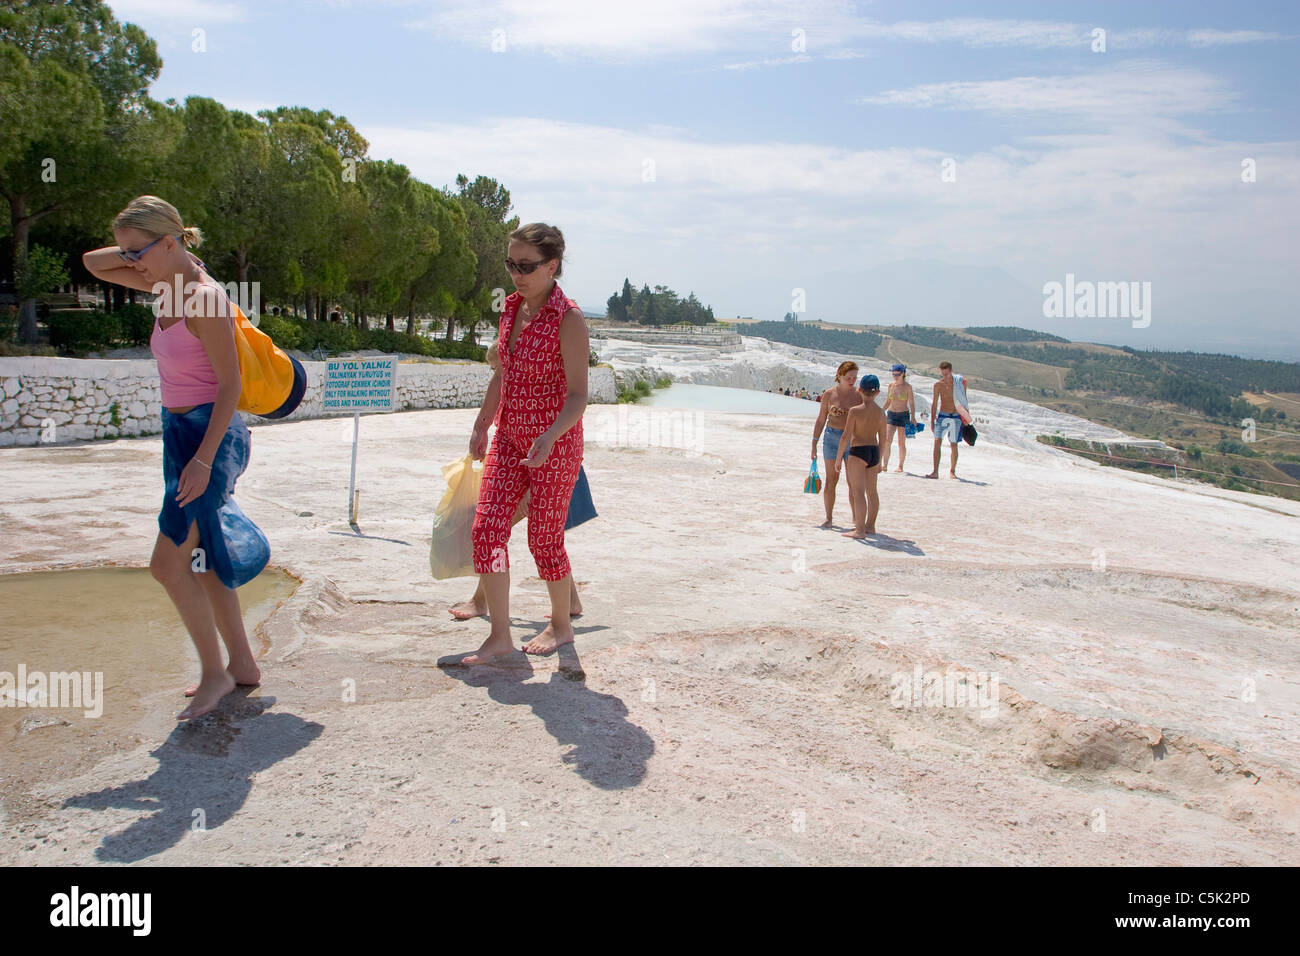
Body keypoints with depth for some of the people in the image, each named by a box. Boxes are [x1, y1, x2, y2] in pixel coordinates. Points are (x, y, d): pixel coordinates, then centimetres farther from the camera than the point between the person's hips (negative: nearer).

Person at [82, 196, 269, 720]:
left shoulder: (205, 297, -17)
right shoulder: (169, 287, 9)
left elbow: (230, 384, -19)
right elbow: (92, 262, 22)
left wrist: (203, 459, -23)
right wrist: (137, 253, 4)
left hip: (208, 434, -9)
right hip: (180, 432, 9)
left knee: (168, 563, -7)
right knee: (200, 559, 14)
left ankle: (215, 672, 9)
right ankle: (241, 664, 25)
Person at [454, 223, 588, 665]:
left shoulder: (568, 319, -16)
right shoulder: (512, 306, 6)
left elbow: (578, 395, -20)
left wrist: (550, 437, -36)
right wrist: (481, 426, 20)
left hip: (555, 445, -7)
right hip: (509, 439, 7)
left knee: (544, 538, 4)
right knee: (486, 527, -2)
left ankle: (561, 625, 28)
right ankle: (499, 636, 8)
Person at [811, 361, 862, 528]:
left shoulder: (859, 395, 0)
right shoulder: (829, 394, 0)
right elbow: (820, 420, 6)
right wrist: (814, 444, 3)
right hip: (831, 437, 0)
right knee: (830, 480, 5)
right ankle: (828, 518, 15)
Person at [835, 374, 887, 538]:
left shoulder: (855, 411, -13)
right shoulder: (881, 413, 4)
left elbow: (846, 437, -14)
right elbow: (882, 439, 10)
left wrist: (838, 458, -5)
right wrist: (879, 461, 20)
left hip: (858, 452, -6)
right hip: (874, 452, 6)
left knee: (858, 492, -4)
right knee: (871, 492, 15)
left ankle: (860, 530, -4)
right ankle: (870, 526, 25)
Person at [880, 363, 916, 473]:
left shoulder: (907, 387, -5)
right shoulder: (891, 385, 6)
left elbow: (912, 404, -4)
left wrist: (913, 417, -14)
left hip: (903, 415, -3)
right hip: (891, 414, 3)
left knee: (901, 443, 3)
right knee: (887, 440, -11)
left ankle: (900, 466, 14)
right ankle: (884, 466, -11)